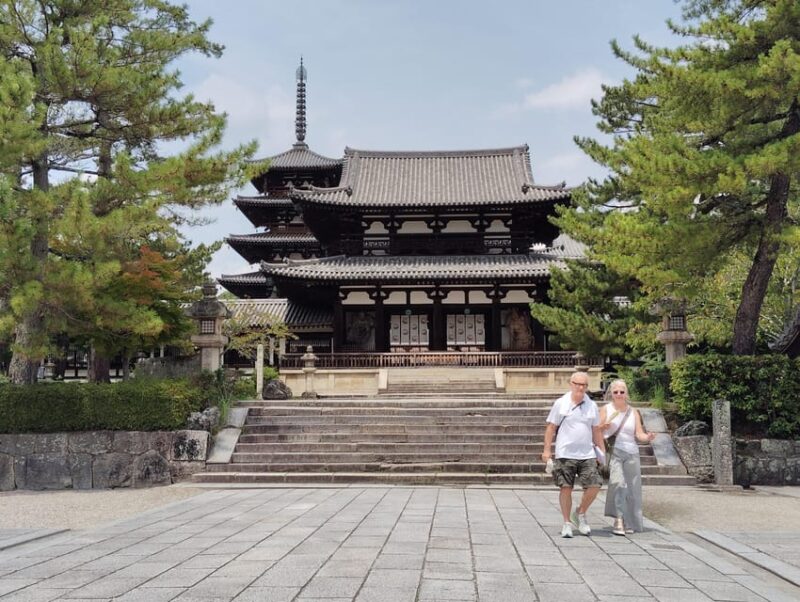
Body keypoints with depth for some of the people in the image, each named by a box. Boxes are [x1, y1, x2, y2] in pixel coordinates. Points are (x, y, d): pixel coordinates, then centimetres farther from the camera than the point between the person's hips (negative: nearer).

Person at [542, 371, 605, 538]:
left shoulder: (592, 406, 8)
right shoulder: (561, 403, -1)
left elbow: (596, 430, 15)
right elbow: (551, 427, 1)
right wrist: (547, 450, -4)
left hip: (587, 454, 3)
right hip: (565, 454, -3)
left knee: (594, 485, -6)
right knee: (566, 488, 0)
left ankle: (580, 514, 18)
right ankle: (567, 523, 13)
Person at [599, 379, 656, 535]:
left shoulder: (633, 412, 13)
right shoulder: (605, 410, 6)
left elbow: (639, 434, 6)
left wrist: (647, 437, -16)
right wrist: (603, 427, -21)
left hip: (631, 453, 4)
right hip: (613, 452, -3)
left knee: (632, 489, 3)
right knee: (618, 484, -22)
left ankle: (629, 524, 17)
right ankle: (618, 521, -22)